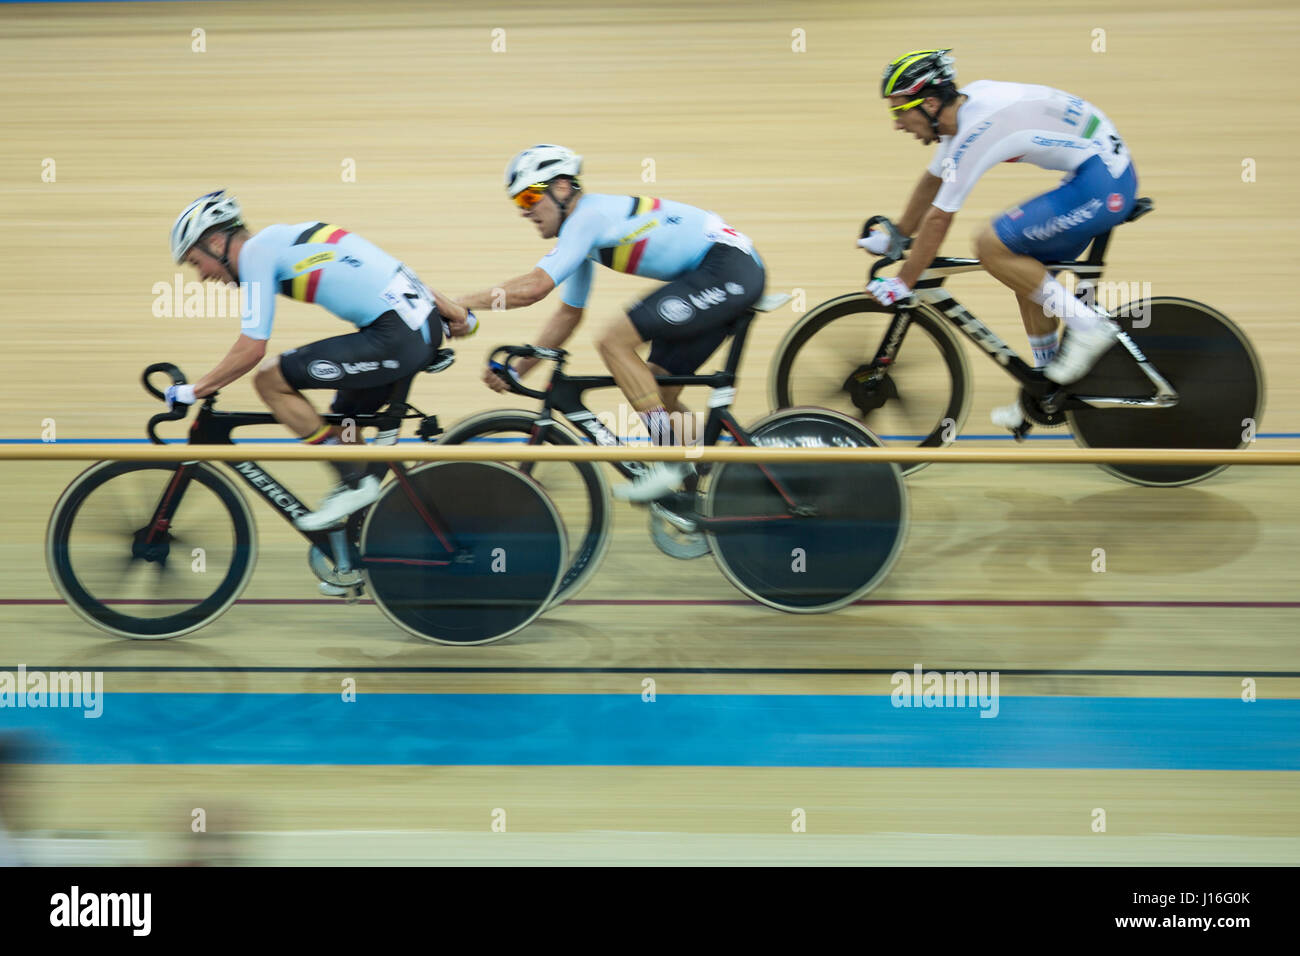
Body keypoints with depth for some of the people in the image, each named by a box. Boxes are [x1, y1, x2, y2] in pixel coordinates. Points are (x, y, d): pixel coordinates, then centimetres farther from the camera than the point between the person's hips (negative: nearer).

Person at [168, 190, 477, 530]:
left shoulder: (255, 251, -3)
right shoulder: (284, 238, 23)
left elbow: (251, 350, -9)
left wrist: (192, 392, 4)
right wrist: (453, 312, 21)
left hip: (394, 337, -10)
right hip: (423, 327, 10)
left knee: (269, 378, -2)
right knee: (343, 419, 22)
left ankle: (354, 483, 0)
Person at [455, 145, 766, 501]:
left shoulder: (587, 215, -14)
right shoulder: (582, 231, 16)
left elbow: (534, 286, -23)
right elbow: (568, 314, 22)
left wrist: (456, 303, -16)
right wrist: (516, 370, 17)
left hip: (728, 267, -10)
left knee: (612, 339, -17)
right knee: (656, 388, 11)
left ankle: (672, 464, -15)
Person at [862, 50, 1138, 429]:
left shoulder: (974, 133, -19)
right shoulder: (964, 108, 9)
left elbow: (938, 219, -15)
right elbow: (932, 180, 24)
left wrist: (901, 284, -6)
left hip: (1102, 184, -10)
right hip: (1111, 172, 10)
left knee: (991, 245, -15)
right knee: (1026, 271, 14)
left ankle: (1087, 324, -7)